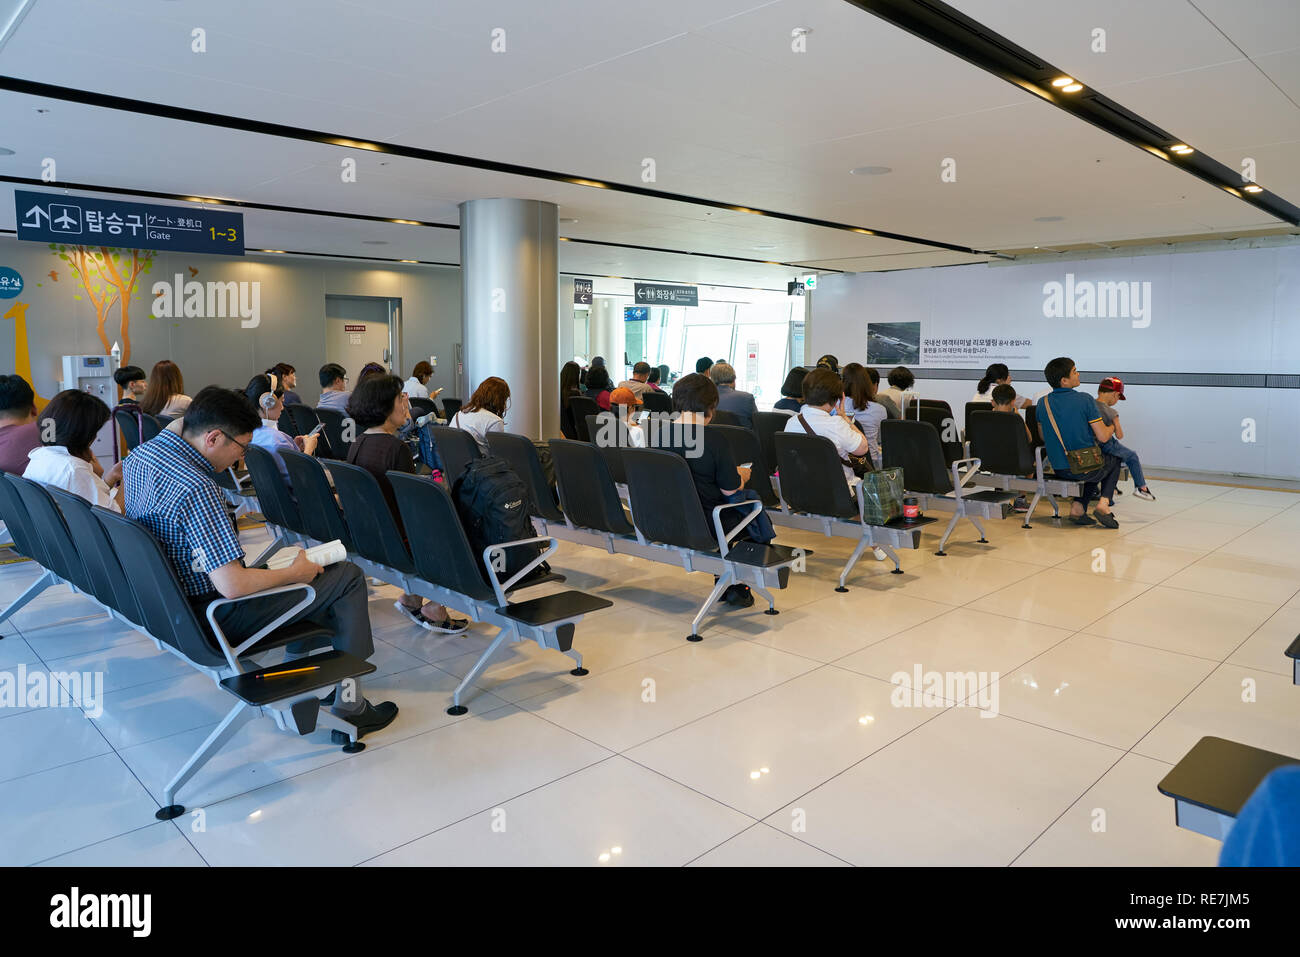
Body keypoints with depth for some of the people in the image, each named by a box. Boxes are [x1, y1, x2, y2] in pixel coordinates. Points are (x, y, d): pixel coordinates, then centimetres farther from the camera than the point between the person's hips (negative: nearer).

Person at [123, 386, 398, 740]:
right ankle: (349, 705, 3)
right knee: (348, 577, -4)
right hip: (211, 617, -10)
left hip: (166, 598, 10)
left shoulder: (139, 455, -1)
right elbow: (233, 586, -34)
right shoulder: (197, 489, -31)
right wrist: (294, 572, -16)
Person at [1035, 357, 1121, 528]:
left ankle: (1078, 507, 14)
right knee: (1114, 460, 27)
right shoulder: (1085, 400, -16)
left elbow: (1042, 437, 10)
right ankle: (1103, 503, 9)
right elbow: (1103, 437, -13)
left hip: (1058, 468, 5)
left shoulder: (1043, 403, -1)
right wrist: (1113, 427, 9)